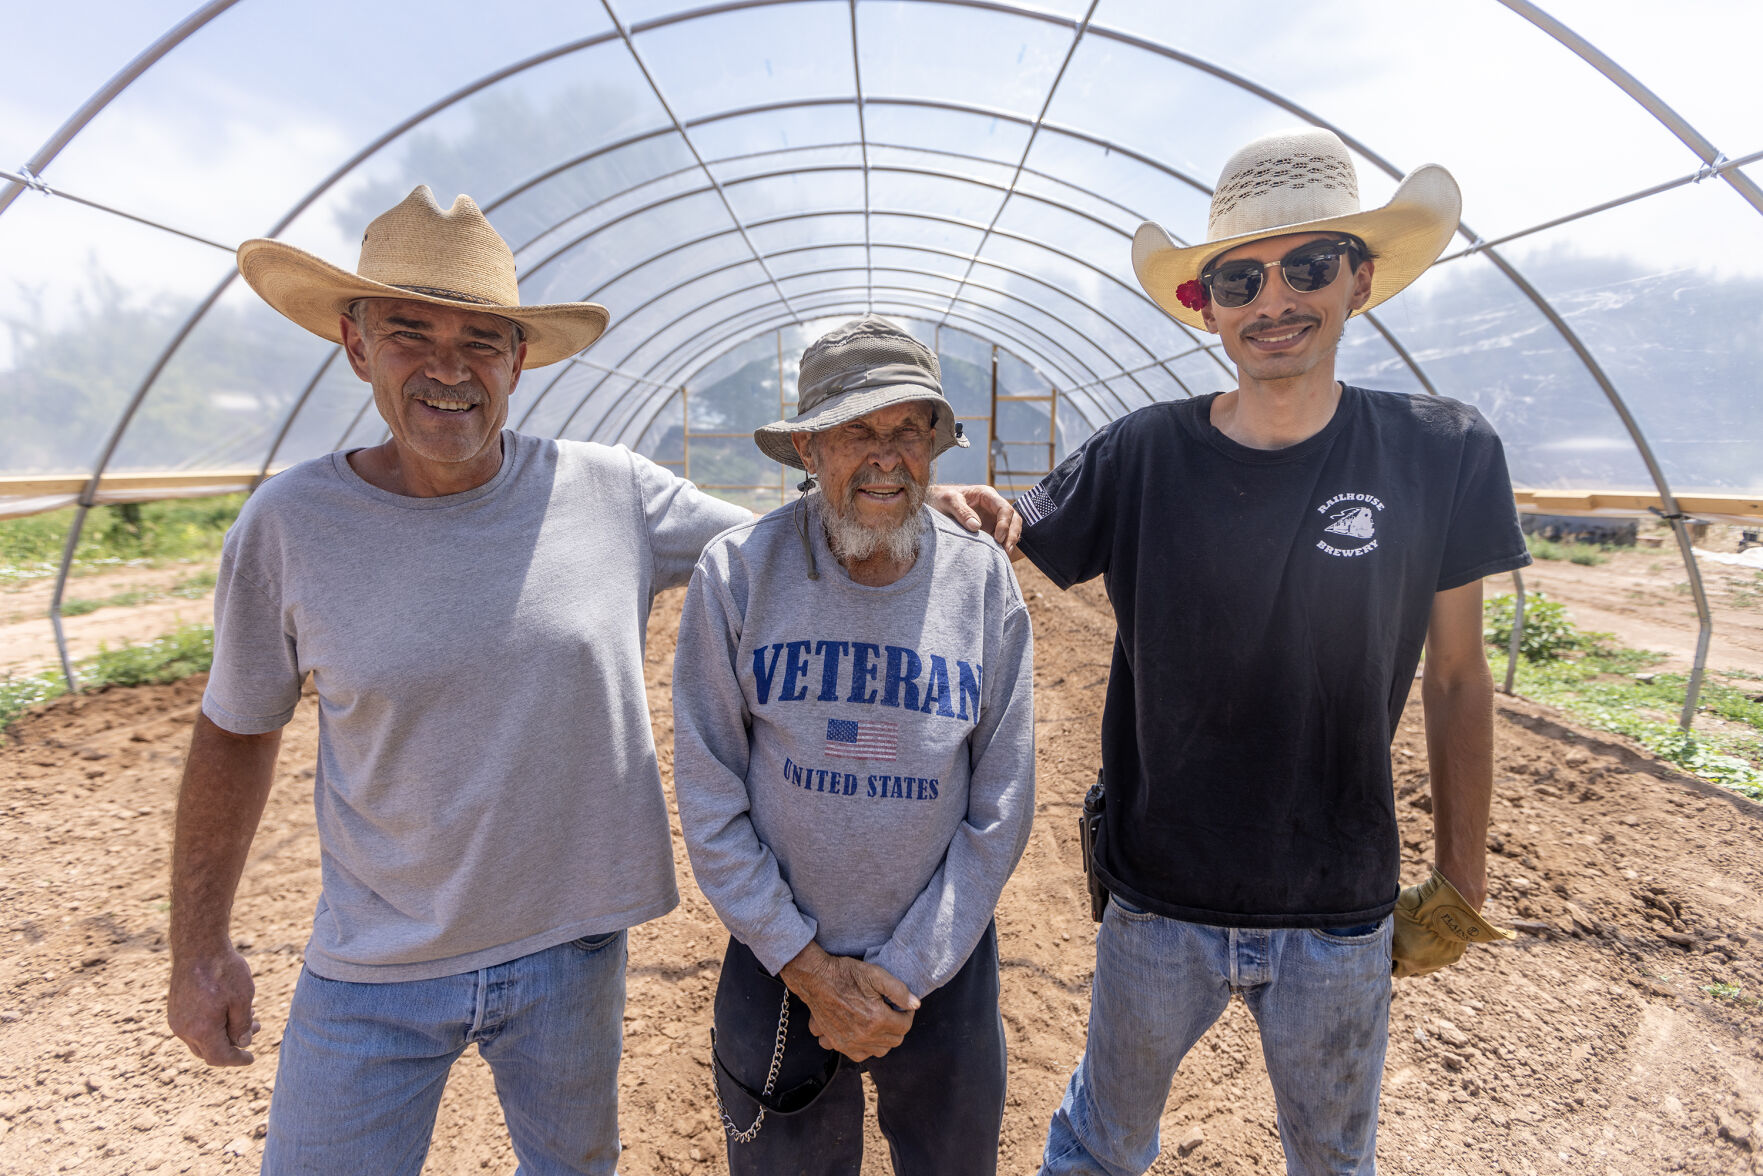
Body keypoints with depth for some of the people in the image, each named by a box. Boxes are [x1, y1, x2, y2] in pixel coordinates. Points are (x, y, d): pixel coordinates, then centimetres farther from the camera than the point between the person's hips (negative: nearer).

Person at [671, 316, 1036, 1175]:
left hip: (941, 960, 1)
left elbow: (1000, 807, -6)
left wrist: (906, 973, -8)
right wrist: (805, 964, -9)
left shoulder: (984, 579, -10)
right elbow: (709, 795, -9)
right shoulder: (737, 573, -14)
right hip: (778, 959, -1)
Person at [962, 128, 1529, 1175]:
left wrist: (1463, 882, 5)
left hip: (1343, 917, 1)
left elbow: (1459, 680, -1)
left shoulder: (1442, 453, -9)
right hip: (1160, 901, 0)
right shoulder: (1142, 457, -10)